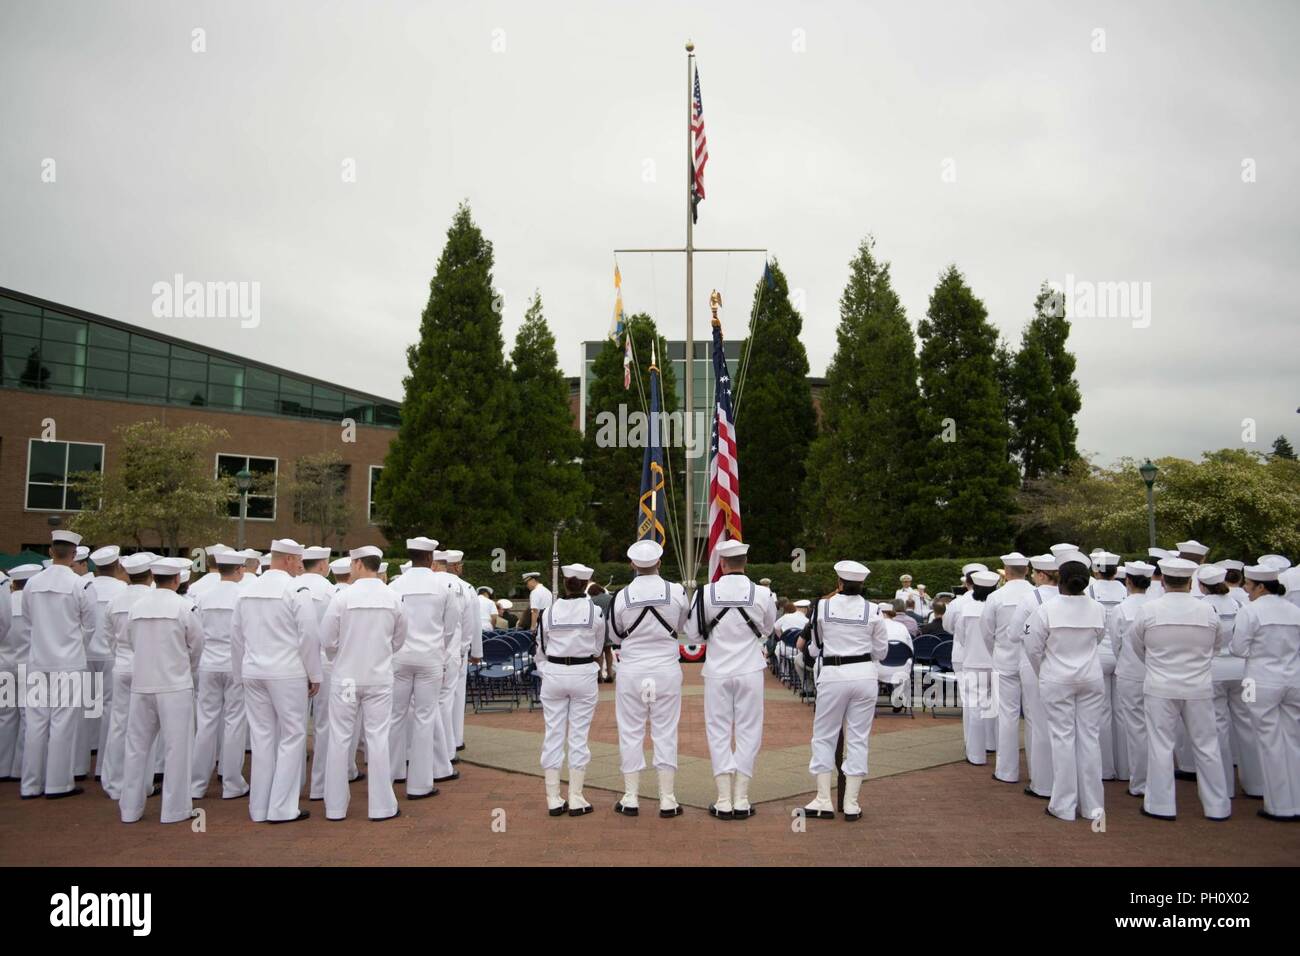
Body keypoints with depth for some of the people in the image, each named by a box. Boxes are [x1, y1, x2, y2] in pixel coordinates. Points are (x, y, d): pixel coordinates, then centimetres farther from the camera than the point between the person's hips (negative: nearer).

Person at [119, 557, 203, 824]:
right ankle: (175, 809, 9)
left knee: (137, 746, 14)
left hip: (142, 684, 4)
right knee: (176, 747, 4)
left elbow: (132, 643, 8)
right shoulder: (184, 607, -10)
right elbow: (197, 645, -1)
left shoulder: (136, 607, 0)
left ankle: (130, 808, 22)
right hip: (175, 685, -4)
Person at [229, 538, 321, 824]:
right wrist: (315, 675, -1)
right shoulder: (295, 590, -11)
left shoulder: (247, 591, 8)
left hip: (253, 672, 6)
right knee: (292, 736, 3)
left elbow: (236, 636, 12)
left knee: (261, 737, 11)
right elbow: (309, 635, -11)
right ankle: (282, 808, 3)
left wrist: (241, 673, 20)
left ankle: (259, 807, 17)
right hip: (287, 673, -6)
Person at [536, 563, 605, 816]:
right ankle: (576, 800, 8)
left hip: (553, 673, 1)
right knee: (579, 735, 5)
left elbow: (539, 650, 5)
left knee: (553, 734, 7)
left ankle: (554, 800, 12)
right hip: (584, 674, -1)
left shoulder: (549, 612, -2)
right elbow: (599, 647, 5)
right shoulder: (595, 611, -5)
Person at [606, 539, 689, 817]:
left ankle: (630, 799, 15)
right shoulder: (677, 592, -8)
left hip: (631, 671, 0)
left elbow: (614, 636, 6)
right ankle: (667, 800, 11)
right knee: (665, 733, 7)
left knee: (631, 733, 9)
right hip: (667, 671, 0)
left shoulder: (621, 597, -9)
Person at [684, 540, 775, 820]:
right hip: (750, 671, 1)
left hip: (717, 672, 0)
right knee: (748, 732, 10)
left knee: (719, 733, 9)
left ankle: (724, 801, 10)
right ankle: (741, 800, 13)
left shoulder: (705, 593, -10)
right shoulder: (762, 594, -7)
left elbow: (693, 636, -1)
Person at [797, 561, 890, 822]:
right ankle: (851, 804, 9)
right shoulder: (872, 611, -1)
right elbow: (881, 652, 7)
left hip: (833, 675, -1)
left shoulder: (822, 606, -3)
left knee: (824, 736, 10)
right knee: (858, 738, 7)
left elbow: (812, 648, 5)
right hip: (864, 675, 2)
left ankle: (824, 802, 9)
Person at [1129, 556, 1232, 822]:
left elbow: (1137, 645, 2)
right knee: (1206, 746, 12)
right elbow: (1219, 641, 10)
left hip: (1160, 688, -1)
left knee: (1160, 746, 6)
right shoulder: (1207, 611, -6)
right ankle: (1217, 806, 20)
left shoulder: (1148, 610, -10)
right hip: (1199, 688, 2)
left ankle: (1160, 804, 12)